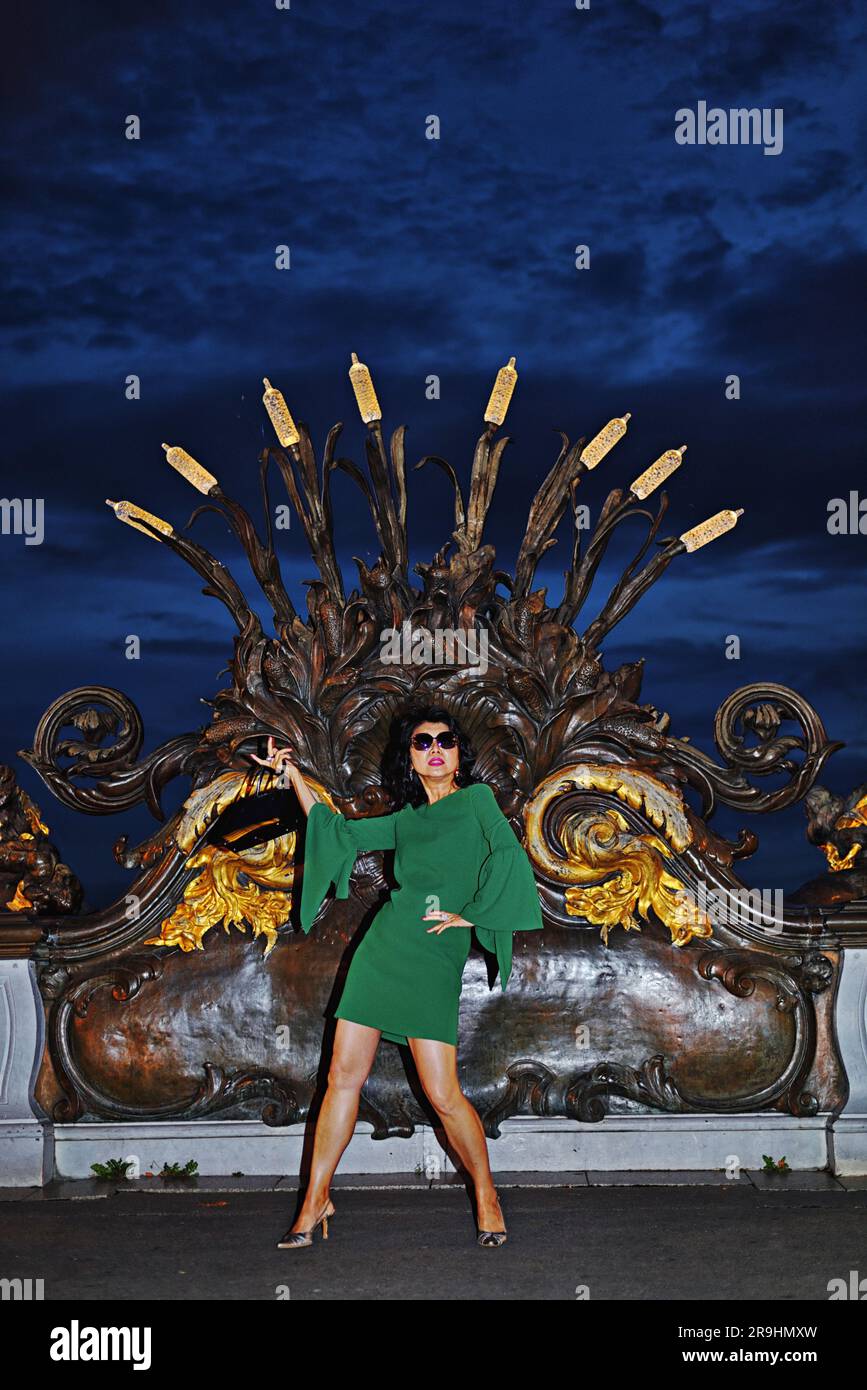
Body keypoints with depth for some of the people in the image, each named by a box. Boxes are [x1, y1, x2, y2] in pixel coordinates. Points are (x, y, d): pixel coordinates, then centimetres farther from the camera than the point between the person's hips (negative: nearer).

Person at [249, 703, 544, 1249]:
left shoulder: (476, 799, 3)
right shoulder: (405, 820, 16)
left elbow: (508, 855, -11)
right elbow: (338, 832, 23)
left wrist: (471, 914, -11)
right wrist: (294, 775, 20)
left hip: (436, 962, -4)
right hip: (383, 947, 5)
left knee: (443, 1094, -9)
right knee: (344, 1076, 2)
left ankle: (486, 1194, 11)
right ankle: (316, 1200, 10)